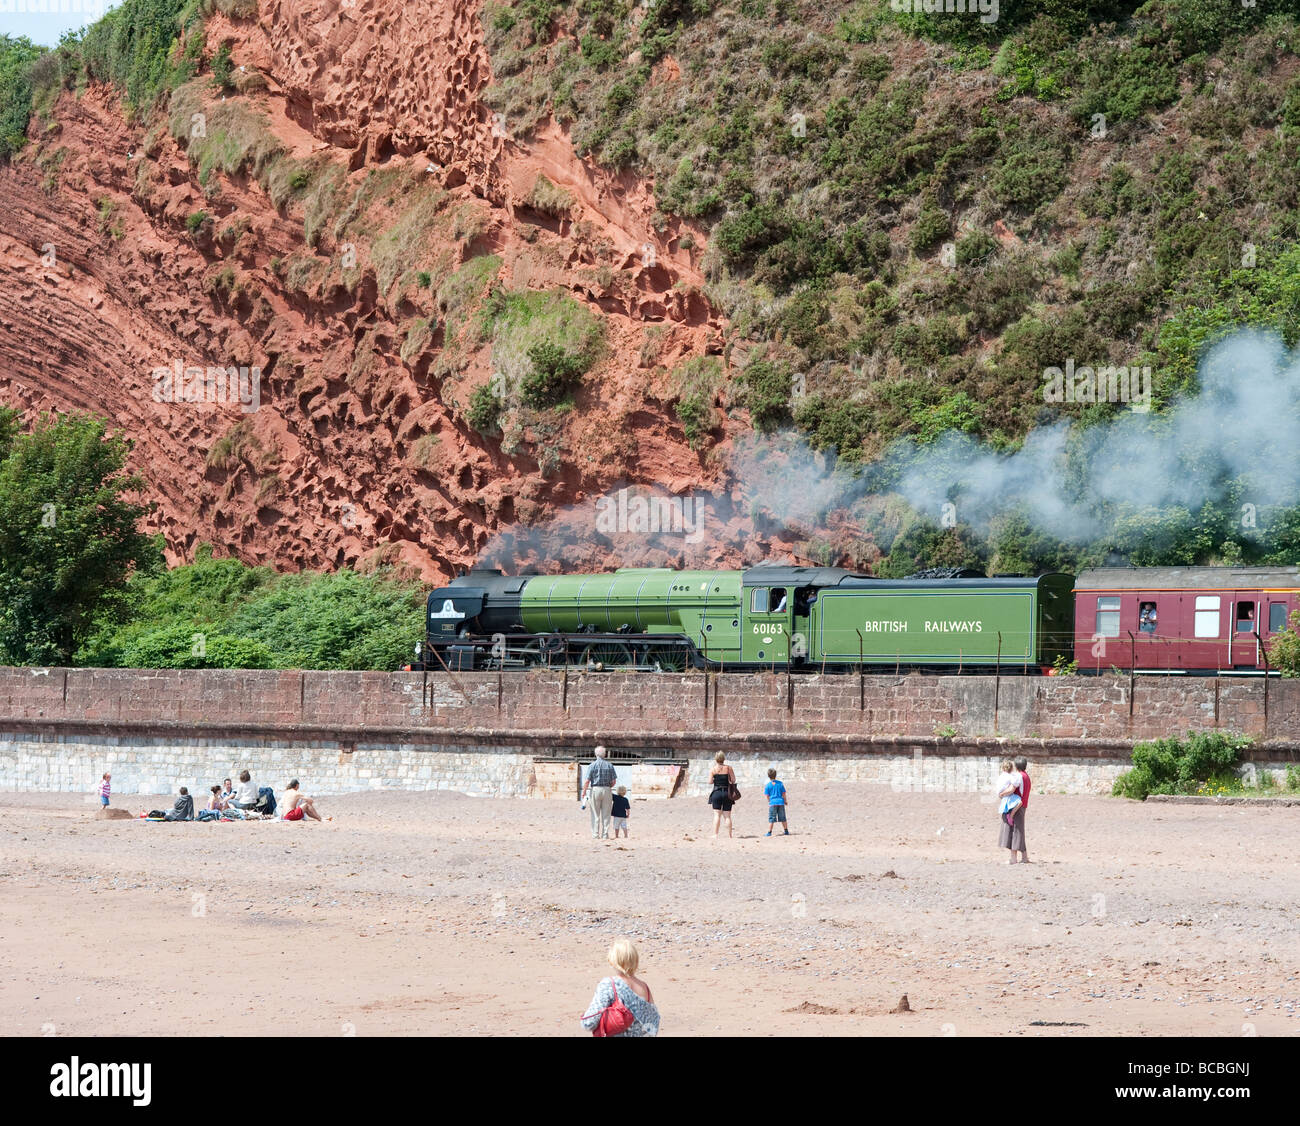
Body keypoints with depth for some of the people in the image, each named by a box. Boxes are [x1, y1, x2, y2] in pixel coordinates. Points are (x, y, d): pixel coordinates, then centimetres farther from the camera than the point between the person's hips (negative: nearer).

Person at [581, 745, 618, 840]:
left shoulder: (593, 765, -4)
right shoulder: (609, 765, 3)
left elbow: (587, 780, -7)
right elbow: (614, 781, 3)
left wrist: (584, 791, 3)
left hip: (595, 789, -2)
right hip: (607, 790, 2)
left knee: (595, 814, 3)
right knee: (606, 814, 6)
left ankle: (595, 835, 1)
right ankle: (605, 835, 6)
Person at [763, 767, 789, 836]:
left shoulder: (767, 785, -3)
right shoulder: (780, 783, 2)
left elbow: (767, 796, -1)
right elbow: (784, 793, 6)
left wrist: (769, 802, 14)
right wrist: (785, 801, 18)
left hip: (773, 803, -2)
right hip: (781, 802, 2)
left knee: (771, 819, 1)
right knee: (783, 818, 12)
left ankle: (769, 832, -1)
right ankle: (786, 831, 16)